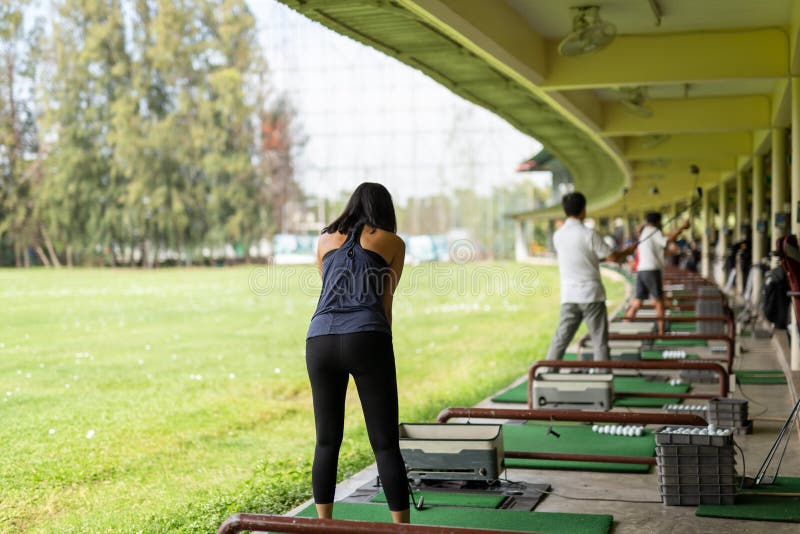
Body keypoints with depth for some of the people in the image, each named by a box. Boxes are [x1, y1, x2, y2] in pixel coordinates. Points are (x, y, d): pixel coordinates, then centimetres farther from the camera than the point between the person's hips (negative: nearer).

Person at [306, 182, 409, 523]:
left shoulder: (325, 240, 24)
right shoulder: (393, 243, 17)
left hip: (320, 340, 3)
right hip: (366, 339, -3)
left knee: (327, 442, 13)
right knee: (386, 445, 1)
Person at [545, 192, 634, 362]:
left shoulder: (557, 236, 5)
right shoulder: (589, 234, -12)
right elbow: (612, 257, -7)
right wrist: (627, 251, 13)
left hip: (568, 296, 5)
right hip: (591, 294, -5)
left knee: (561, 337, 8)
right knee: (599, 340, 4)